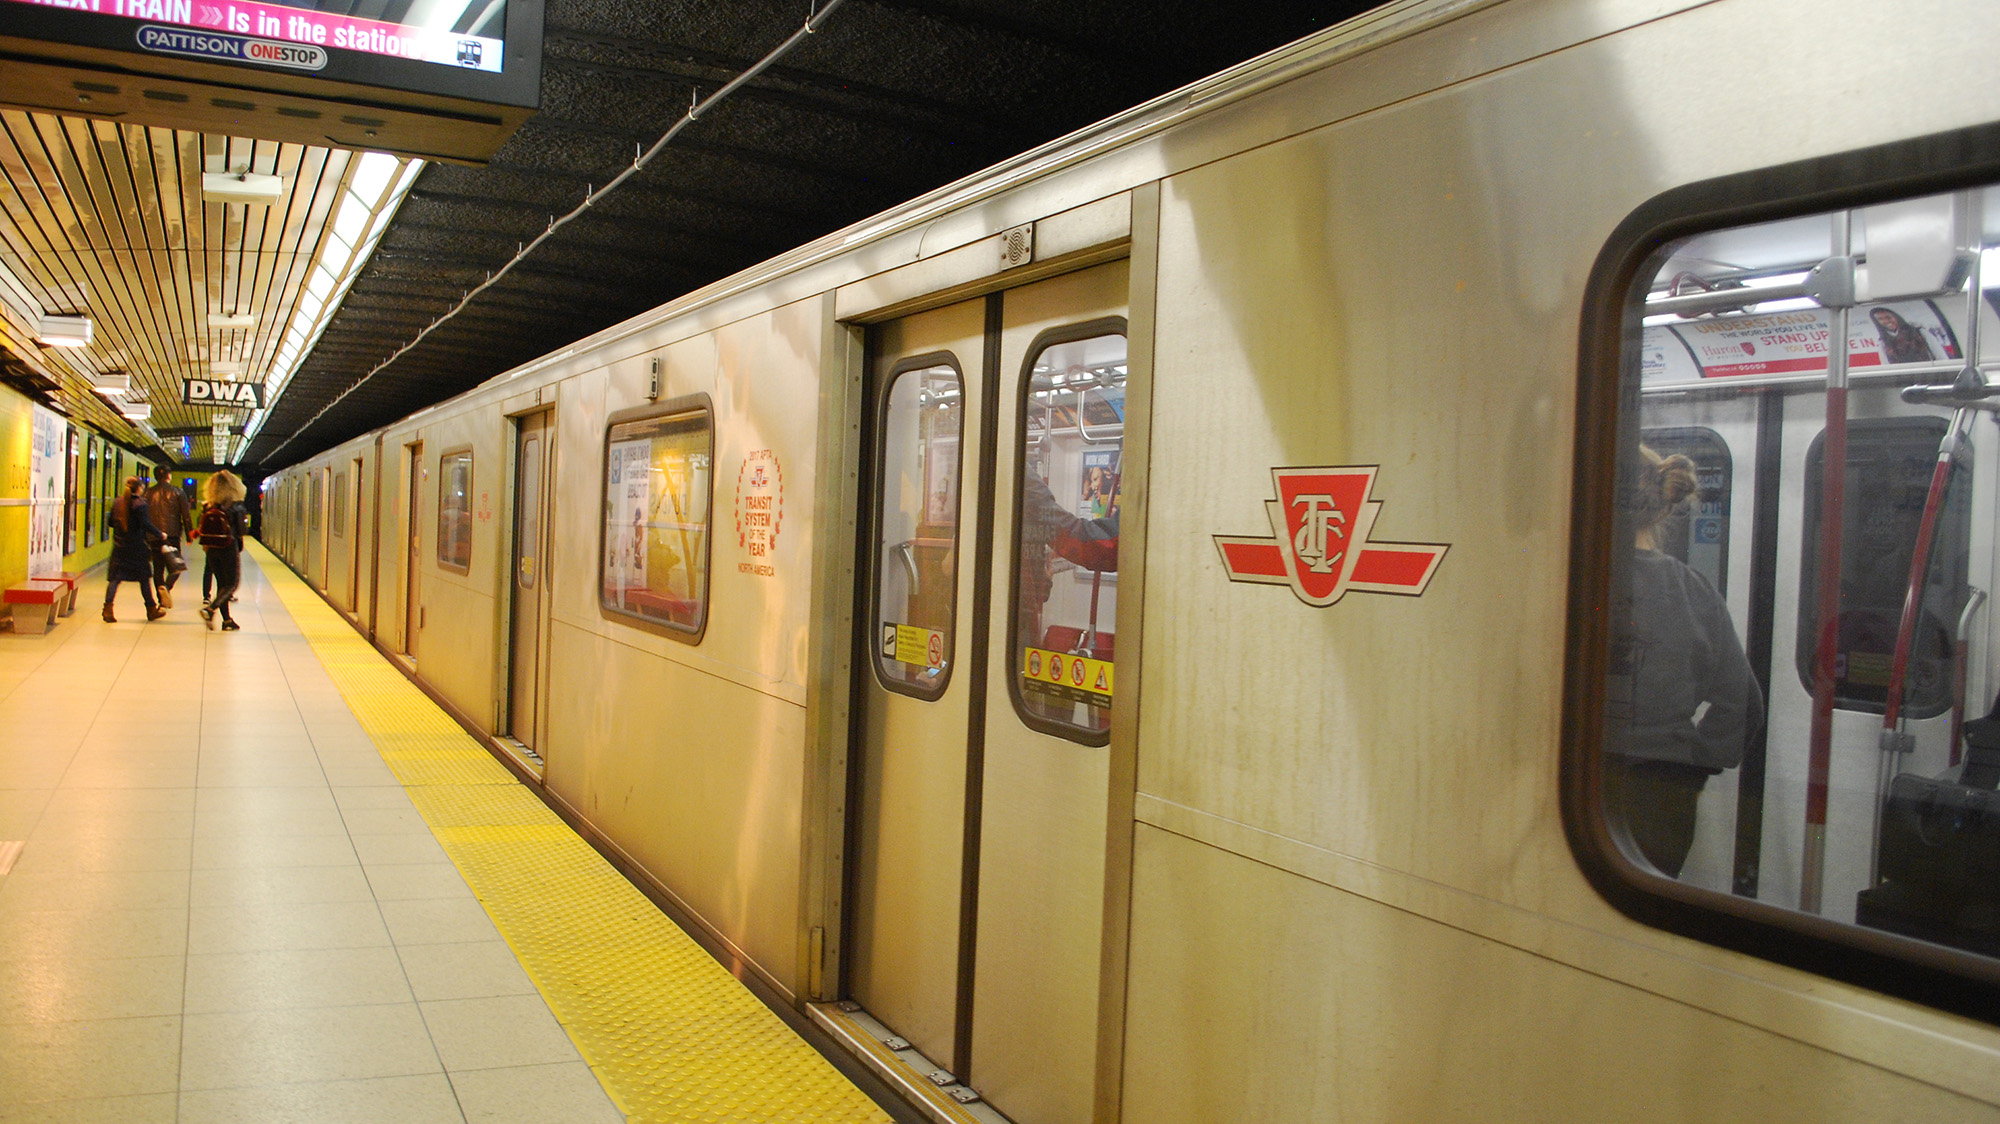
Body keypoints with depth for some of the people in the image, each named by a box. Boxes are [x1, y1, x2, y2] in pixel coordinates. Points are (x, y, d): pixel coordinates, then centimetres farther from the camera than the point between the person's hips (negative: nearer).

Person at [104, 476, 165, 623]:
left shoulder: (117, 502, 5)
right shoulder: (140, 504, -12)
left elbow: (111, 522, 11)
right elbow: (146, 525, -18)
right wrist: (160, 534, -6)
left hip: (119, 547, 4)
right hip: (137, 547, -4)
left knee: (114, 578, 2)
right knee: (144, 578, 7)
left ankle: (108, 610, -11)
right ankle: (151, 610, 17)